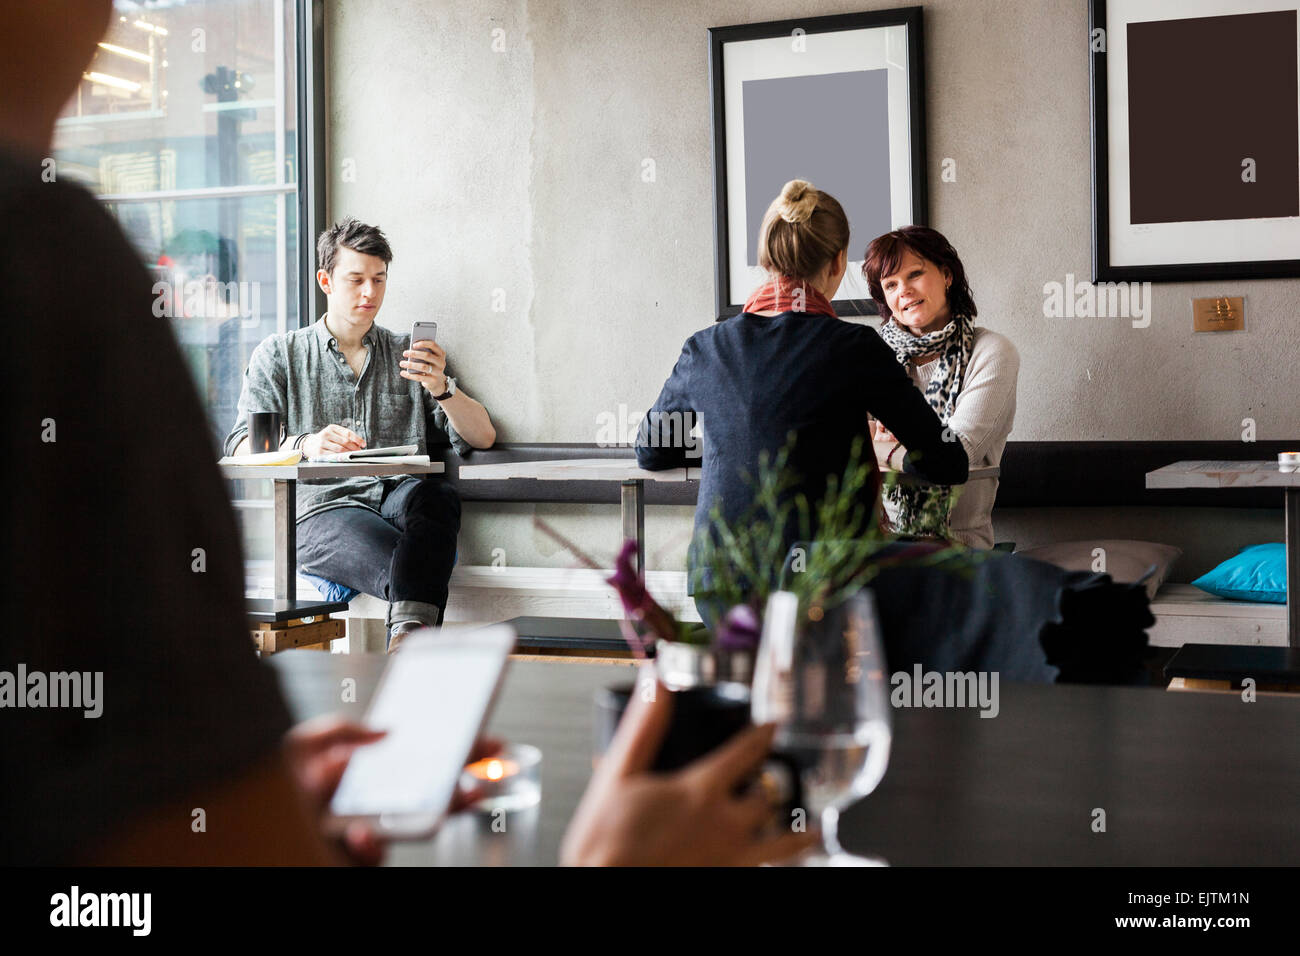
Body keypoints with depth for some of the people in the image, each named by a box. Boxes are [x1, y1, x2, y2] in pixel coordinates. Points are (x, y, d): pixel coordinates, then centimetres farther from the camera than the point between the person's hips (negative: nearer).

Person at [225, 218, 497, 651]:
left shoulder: (409, 353, 23)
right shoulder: (278, 355, 19)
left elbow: (482, 437, 14)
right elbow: (243, 449, 4)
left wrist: (441, 388, -7)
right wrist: (304, 444, -19)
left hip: (399, 500, 2)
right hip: (323, 508, -1)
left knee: (435, 496, -39)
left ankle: (407, 635, -56)